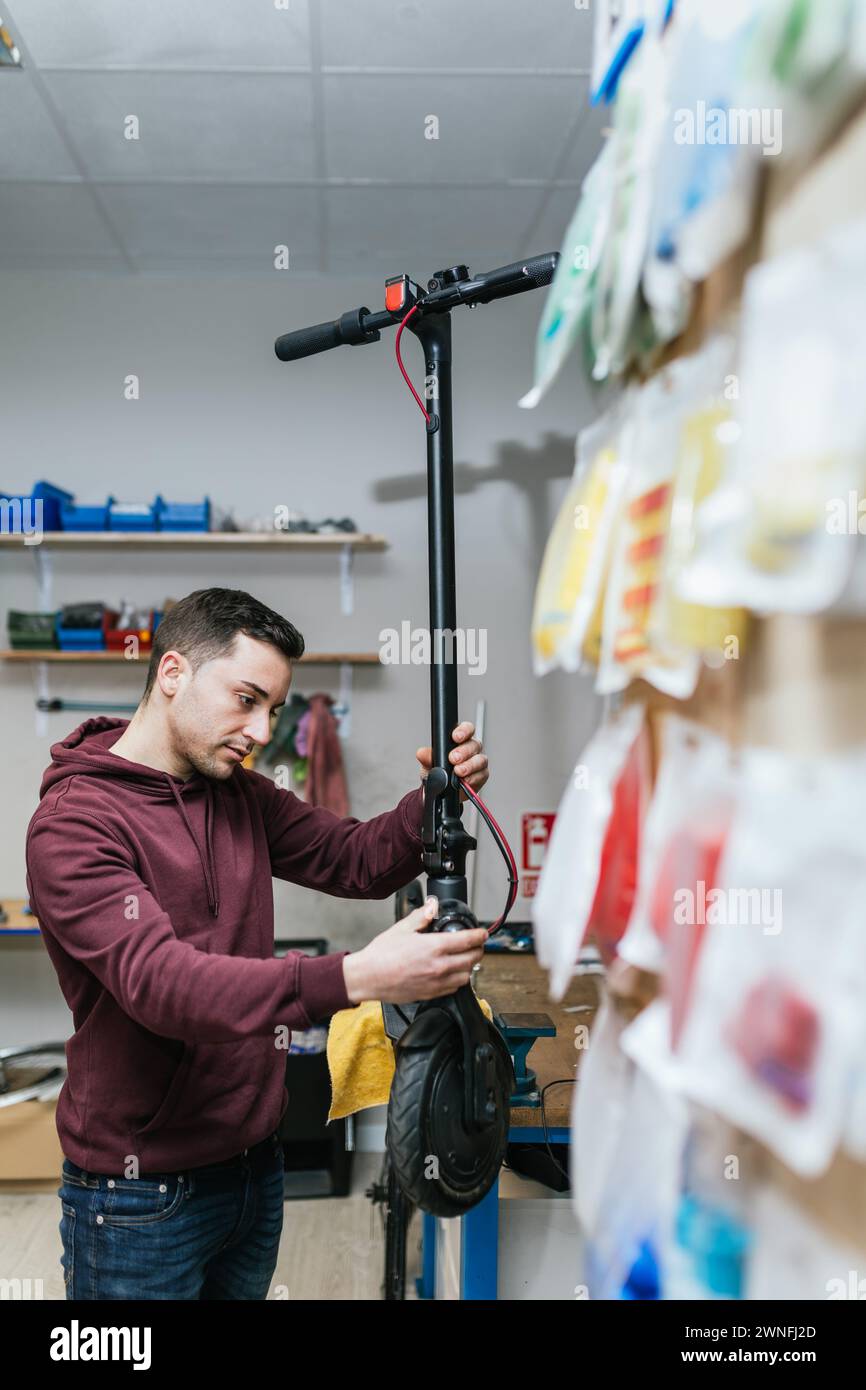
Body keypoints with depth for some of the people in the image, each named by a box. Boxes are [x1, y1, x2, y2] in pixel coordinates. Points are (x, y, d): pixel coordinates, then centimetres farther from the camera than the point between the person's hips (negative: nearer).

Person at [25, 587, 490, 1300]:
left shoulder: (244, 796, 5)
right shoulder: (74, 823, -18)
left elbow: (359, 860, 6)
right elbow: (159, 980, -31)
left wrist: (436, 796, -15)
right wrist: (355, 977, -41)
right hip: (141, 1200, -6)